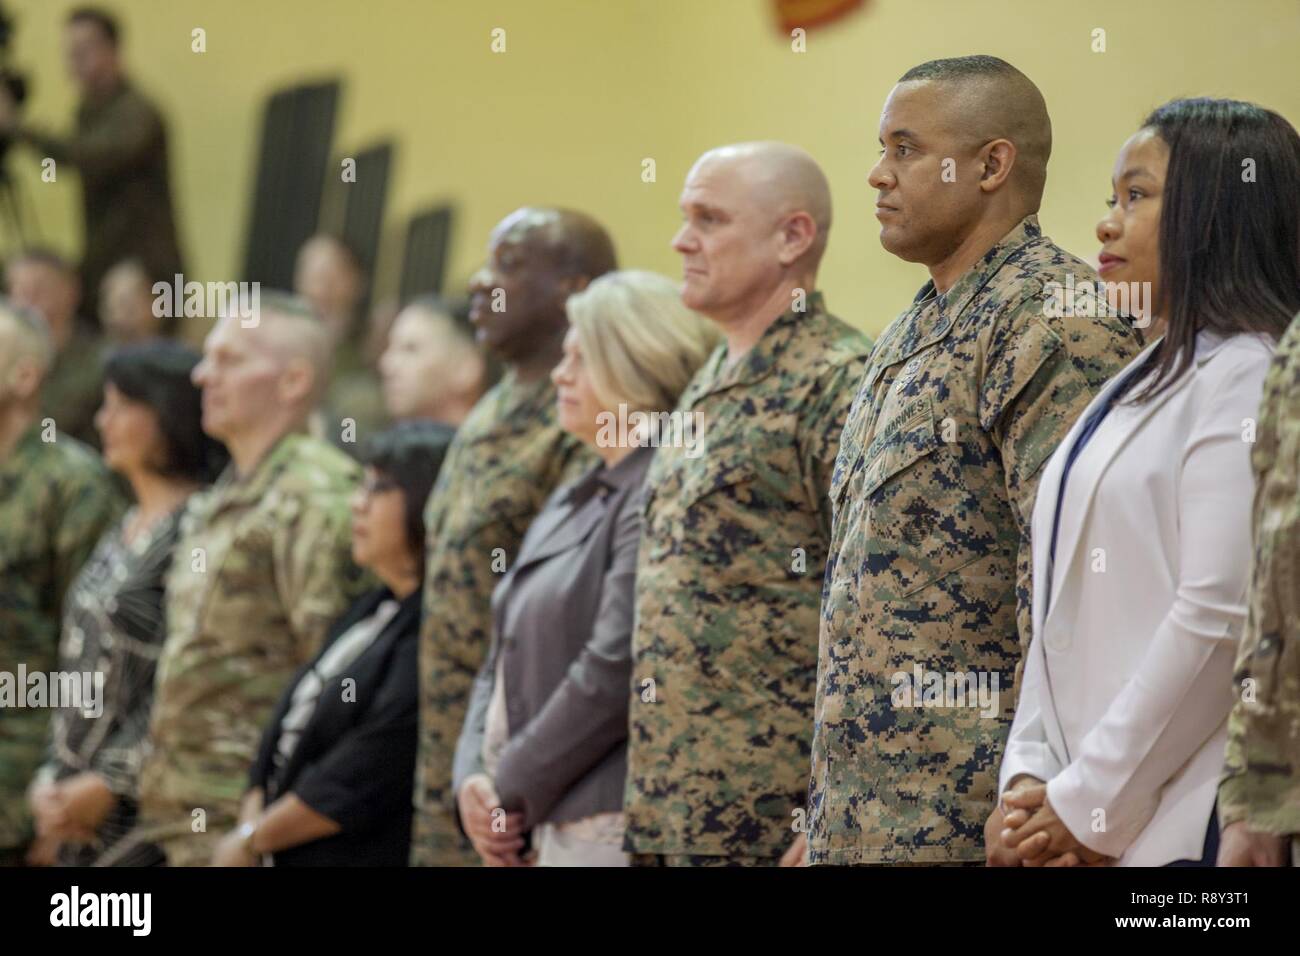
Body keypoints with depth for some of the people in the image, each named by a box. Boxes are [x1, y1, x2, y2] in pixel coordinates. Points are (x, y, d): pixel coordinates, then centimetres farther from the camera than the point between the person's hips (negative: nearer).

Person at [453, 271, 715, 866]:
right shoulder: (571, 504, 19)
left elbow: (616, 669, -19)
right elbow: (504, 662, 19)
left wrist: (513, 787, -11)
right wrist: (474, 778, 3)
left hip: (609, 825, -9)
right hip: (552, 827, 9)